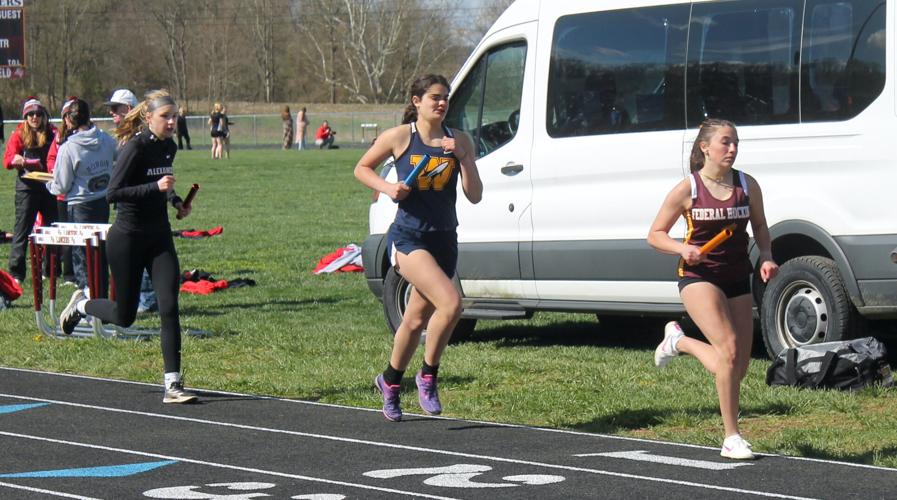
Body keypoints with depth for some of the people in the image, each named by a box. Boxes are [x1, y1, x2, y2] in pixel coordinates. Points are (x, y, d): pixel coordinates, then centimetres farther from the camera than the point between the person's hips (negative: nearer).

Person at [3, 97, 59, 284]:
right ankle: (16, 272, -3)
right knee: (22, 230, -4)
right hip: (27, 187, -3)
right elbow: (7, 159, -7)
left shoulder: (52, 134, 5)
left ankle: (51, 269, 20)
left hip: (49, 186, 3)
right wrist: (16, 160, -25)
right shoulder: (19, 135, 1)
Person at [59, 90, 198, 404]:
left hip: (159, 237, 6)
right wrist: (156, 187, -30)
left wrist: (176, 201, 8)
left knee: (169, 306, -9)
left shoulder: (169, 147, 5)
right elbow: (113, 193, -23)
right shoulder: (135, 148, -17)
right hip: (127, 239, -6)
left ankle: (173, 384, -9)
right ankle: (80, 306, 38)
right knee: (125, 316, 6)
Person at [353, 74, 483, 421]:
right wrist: (387, 187, -9)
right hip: (409, 237, -5)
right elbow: (362, 168, 8)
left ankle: (390, 380, 38)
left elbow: (474, 196, 0)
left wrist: (462, 157, -11)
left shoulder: (459, 141, 5)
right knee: (450, 303, -24)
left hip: (444, 239, 5)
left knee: (417, 320, 14)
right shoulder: (400, 137, -4)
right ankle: (428, 376, -5)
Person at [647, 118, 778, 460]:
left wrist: (766, 258, -3)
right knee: (729, 350, -22)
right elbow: (655, 235, 1)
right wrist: (683, 249, -19)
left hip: (737, 279, 5)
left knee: (738, 368, 3)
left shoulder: (747, 185, 2)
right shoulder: (687, 190, -7)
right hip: (699, 276, -5)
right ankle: (731, 438, -13)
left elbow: (760, 226, 16)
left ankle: (679, 342, 31)